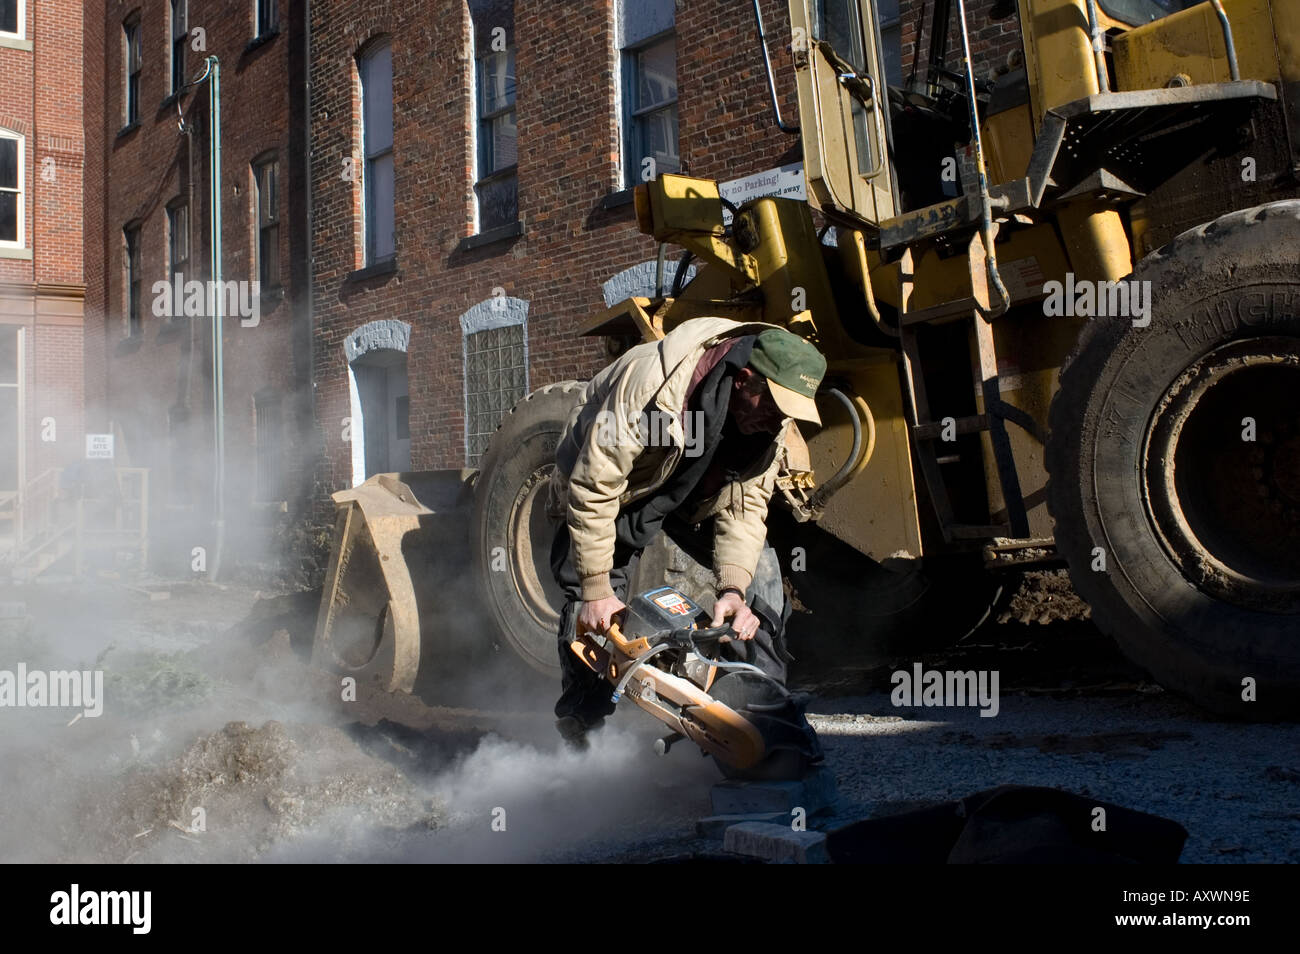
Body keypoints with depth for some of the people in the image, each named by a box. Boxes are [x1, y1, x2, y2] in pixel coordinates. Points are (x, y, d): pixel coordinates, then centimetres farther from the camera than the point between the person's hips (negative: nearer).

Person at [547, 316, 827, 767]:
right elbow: (592, 489, -35)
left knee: (759, 574, -12)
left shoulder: (771, 415, -22)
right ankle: (579, 738, 9)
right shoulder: (650, 383, -40)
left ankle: (770, 718, -2)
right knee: (591, 614, -12)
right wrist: (596, 590, -34)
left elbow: (745, 504, -16)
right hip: (610, 486, -4)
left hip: (697, 497, 5)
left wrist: (732, 588, -31)